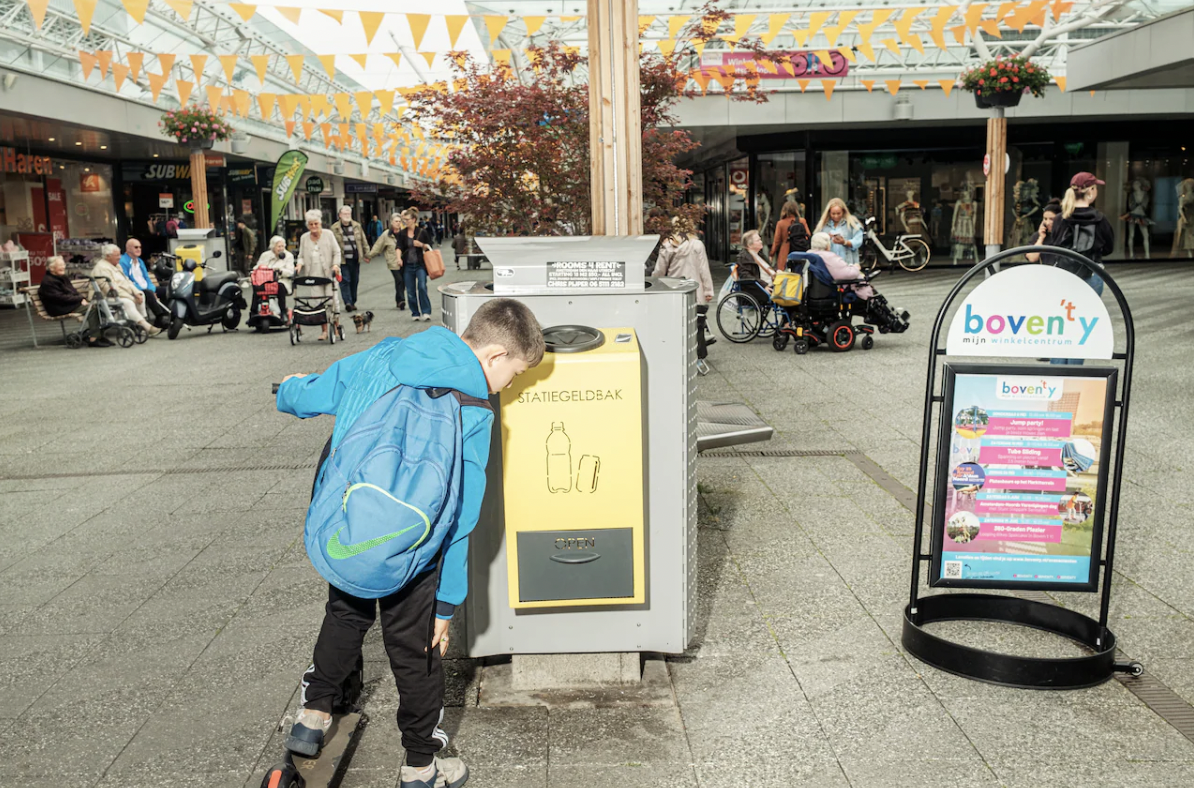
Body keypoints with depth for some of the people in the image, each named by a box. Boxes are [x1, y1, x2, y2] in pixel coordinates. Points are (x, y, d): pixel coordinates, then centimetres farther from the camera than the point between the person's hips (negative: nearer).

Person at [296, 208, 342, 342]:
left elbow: (336, 252, 4)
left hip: (329, 274, -2)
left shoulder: (328, 235, 4)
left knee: (331, 300, -5)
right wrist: (299, 264, -4)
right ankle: (324, 330, 3)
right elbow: (301, 256, 17)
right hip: (314, 276, 2)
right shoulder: (304, 238, 11)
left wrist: (336, 265, -12)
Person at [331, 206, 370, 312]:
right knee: (345, 281, -9)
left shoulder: (357, 226, 8)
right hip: (343, 260, -4)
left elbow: (363, 241, 14)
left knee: (354, 281, 10)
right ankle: (347, 302, -13)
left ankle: (353, 302, 21)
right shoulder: (334, 228, -3)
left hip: (355, 259, 4)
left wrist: (366, 254, 13)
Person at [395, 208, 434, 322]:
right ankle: (415, 313, 16)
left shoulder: (422, 232, 0)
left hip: (420, 264, -3)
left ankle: (426, 312, -11)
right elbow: (399, 247, -7)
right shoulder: (402, 234, 5)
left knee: (422, 287, -17)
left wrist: (421, 245, -13)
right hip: (408, 266, 3)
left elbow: (429, 247, 8)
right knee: (410, 291, 5)